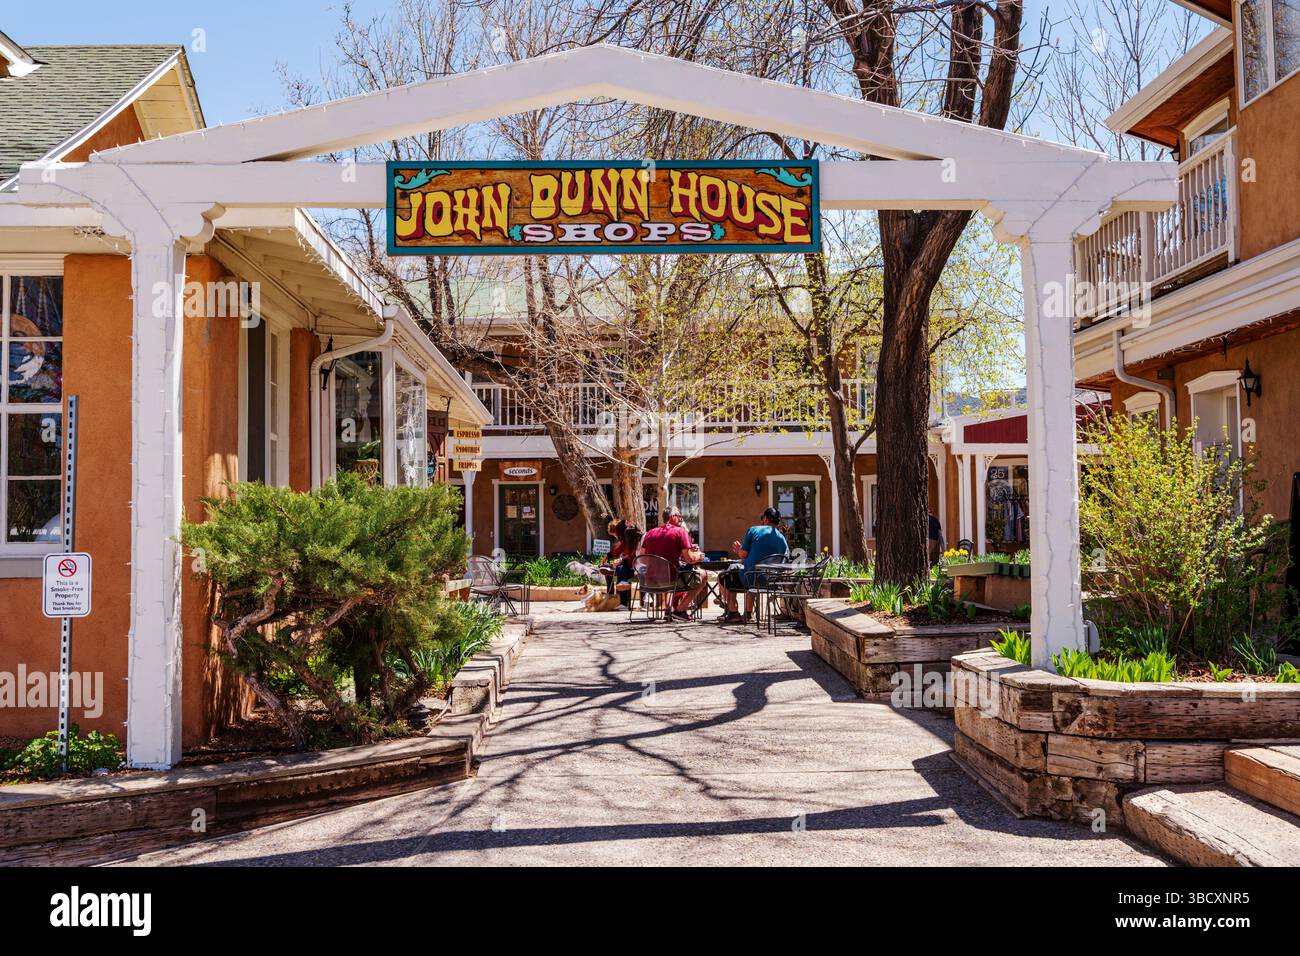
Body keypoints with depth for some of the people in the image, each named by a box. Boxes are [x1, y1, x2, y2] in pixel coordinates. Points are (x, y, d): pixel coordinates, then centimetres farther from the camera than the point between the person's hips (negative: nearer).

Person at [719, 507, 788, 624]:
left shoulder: (754, 530, -5)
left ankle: (733, 613, 17)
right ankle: (748, 614, 37)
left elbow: (743, 554, -6)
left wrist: (738, 549, 19)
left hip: (750, 579, -5)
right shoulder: (782, 539, 6)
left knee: (724, 577, 22)